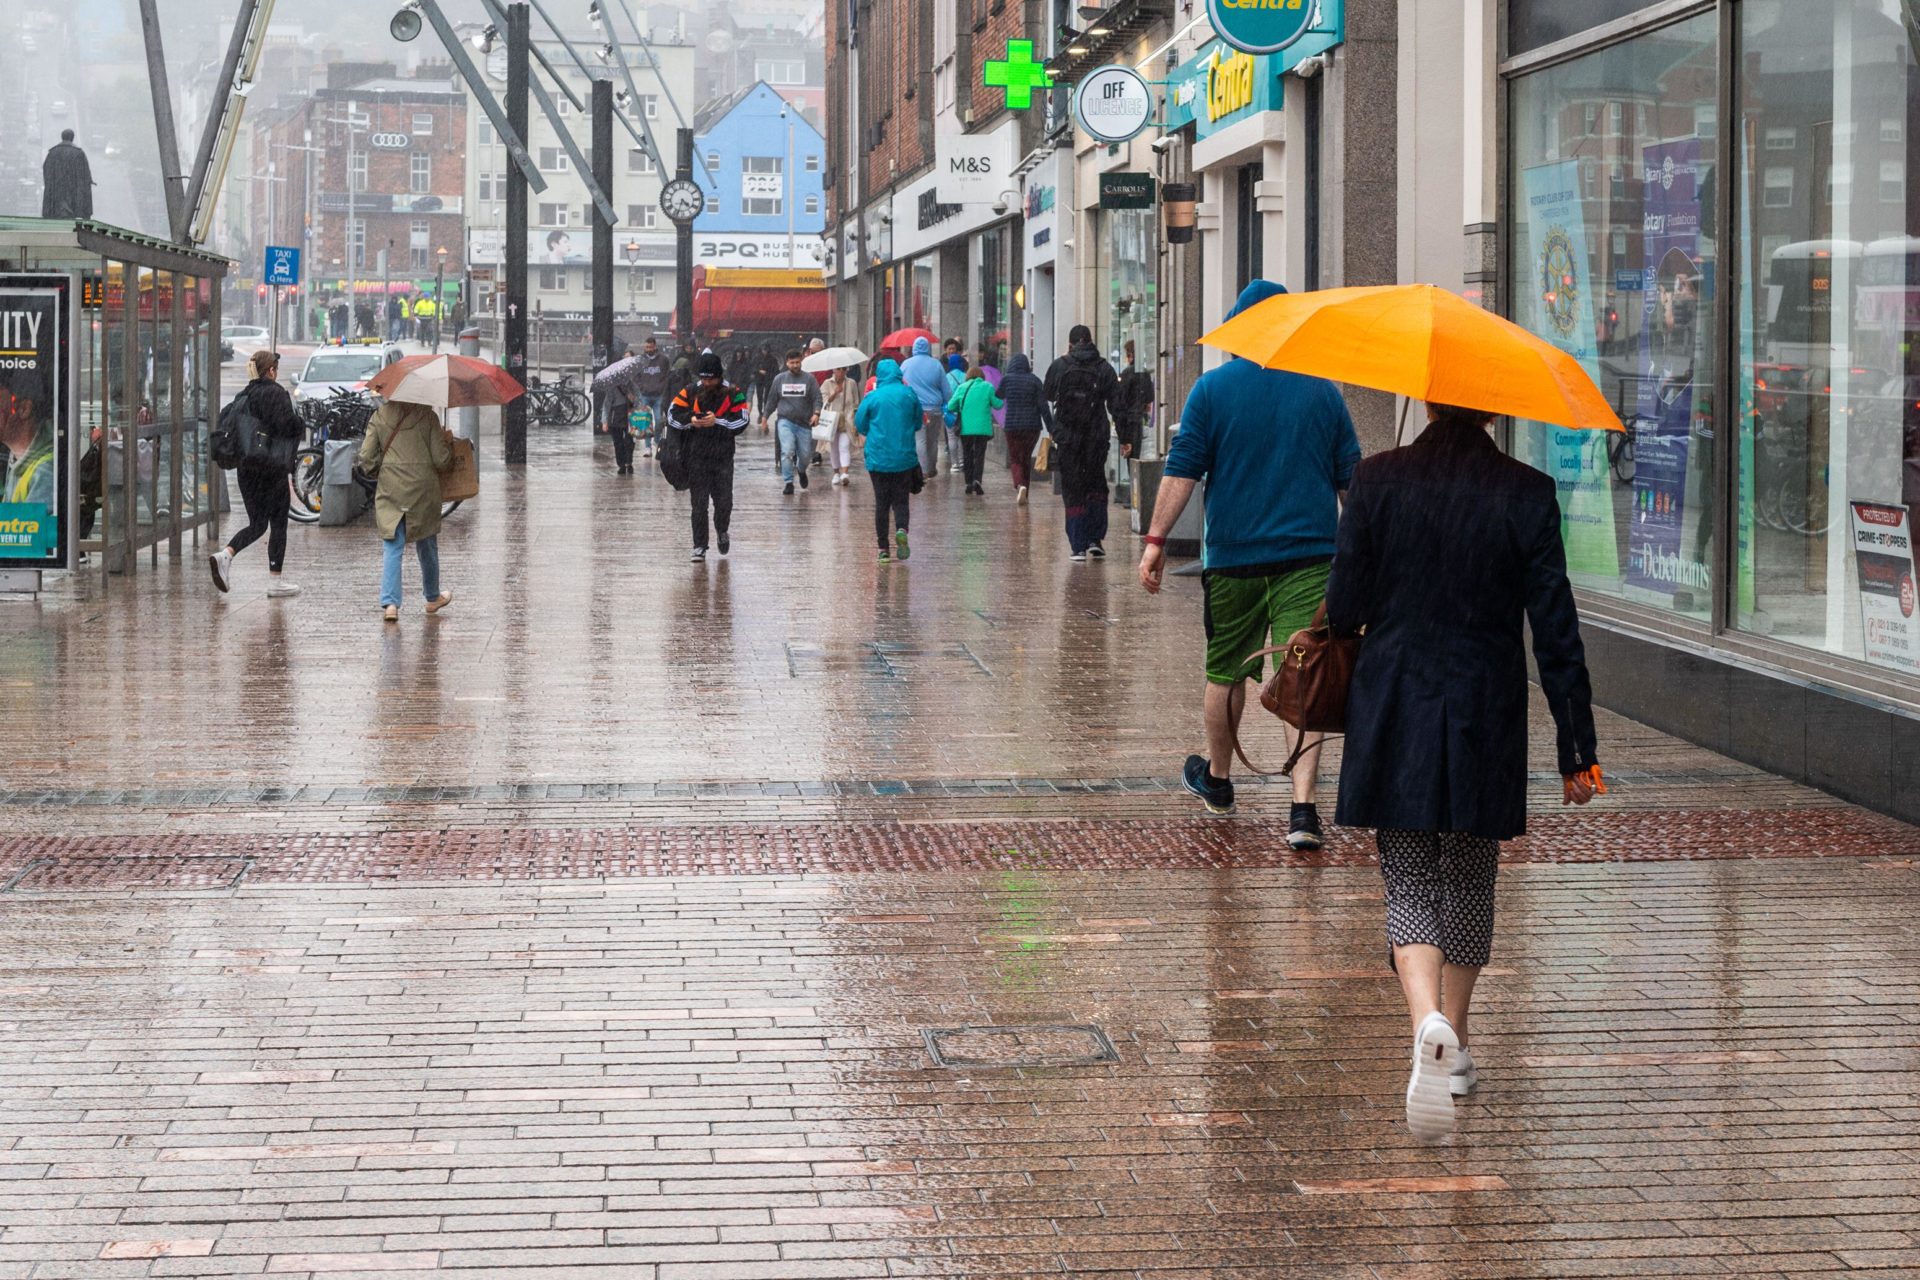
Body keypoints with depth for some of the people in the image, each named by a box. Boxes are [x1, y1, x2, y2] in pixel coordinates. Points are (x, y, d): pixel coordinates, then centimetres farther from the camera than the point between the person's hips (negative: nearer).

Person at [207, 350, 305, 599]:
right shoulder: (276, 393, -10)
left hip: (245, 467, 6)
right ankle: (275, 582, 5)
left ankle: (225, 554, -13)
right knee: (278, 523, 5)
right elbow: (286, 425, -21)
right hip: (272, 467, -6)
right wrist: (302, 426, -2)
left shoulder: (243, 395, 10)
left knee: (257, 524, 12)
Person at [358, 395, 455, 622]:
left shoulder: (379, 416, 0)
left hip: (390, 490, 1)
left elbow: (366, 459, -1)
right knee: (427, 546, 17)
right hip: (423, 490, -1)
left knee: (393, 548, 1)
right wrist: (448, 443, 12)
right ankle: (433, 598, 34)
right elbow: (441, 460, -7)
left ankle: (390, 603, -14)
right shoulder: (427, 416, -6)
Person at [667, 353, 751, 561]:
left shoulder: (733, 394, -1)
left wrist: (717, 421, -21)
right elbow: (672, 415, -1)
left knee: (724, 501, 2)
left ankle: (722, 531, 33)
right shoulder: (690, 393, 3)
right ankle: (699, 547, 4)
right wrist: (690, 420, -19)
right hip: (697, 457, 0)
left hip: (723, 457, 0)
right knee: (699, 503, -1)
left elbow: (741, 422, -9)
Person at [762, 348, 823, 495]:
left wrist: (816, 413, -18)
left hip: (804, 423, 0)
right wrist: (765, 417, 19)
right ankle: (788, 483, -11)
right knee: (787, 451, -17)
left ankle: (801, 470, 40)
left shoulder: (809, 379, 4)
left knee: (805, 455, 5)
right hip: (785, 421, 0)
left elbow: (817, 398, 0)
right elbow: (771, 400, 17)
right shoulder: (779, 379, 9)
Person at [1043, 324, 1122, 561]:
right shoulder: (1104, 368, 0)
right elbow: (1116, 404, -1)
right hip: (1097, 437, 1)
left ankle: (1079, 546, 0)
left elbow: (1048, 394, 10)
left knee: (1072, 490, 5)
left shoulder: (1060, 366, -3)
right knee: (1096, 486, 17)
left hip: (1067, 437, -1)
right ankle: (1096, 539, 7)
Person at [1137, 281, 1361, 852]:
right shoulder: (1322, 391, 6)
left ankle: (1217, 779, 37)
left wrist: (1157, 539, -3)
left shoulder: (1213, 388, -1)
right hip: (1309, 556, 0)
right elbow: (1350, 478, 11)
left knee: (1226, 671, 17)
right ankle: (1303, 809, -17)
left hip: (1233, 557, 0)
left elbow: (1182, 469, -6)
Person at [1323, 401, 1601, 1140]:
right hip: (1486, 719, 1)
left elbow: (1346, 606, -4)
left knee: (1408, 882, 3)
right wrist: (1577, 748, 0)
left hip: (1394, 718, 0)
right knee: (1469, 880, 18)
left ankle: (1429, 1022, -24)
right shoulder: (1527, 495, -8)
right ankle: (1454, 1045, 28)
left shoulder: (1377, 480, -7)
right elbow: (1555, 632, -6)